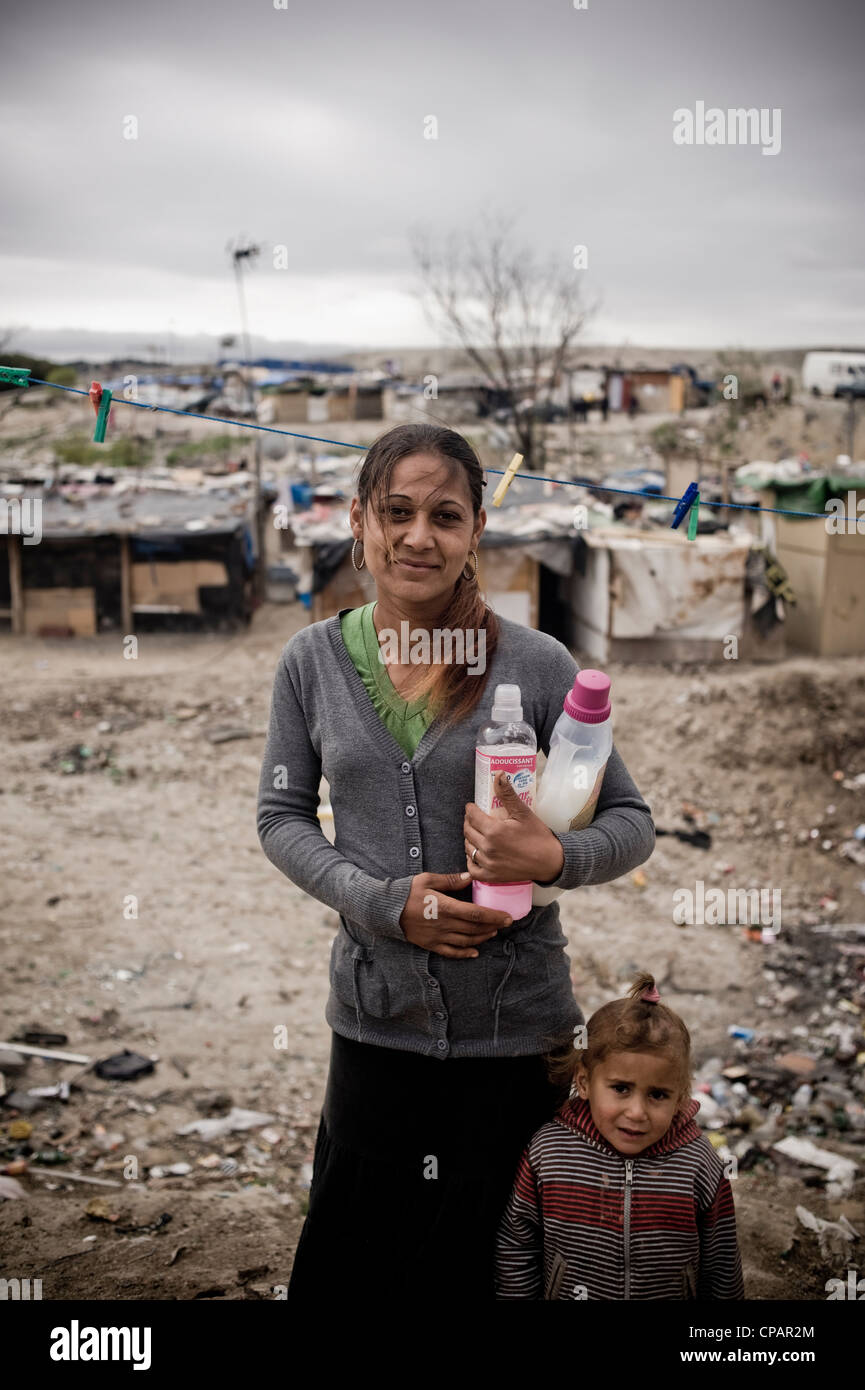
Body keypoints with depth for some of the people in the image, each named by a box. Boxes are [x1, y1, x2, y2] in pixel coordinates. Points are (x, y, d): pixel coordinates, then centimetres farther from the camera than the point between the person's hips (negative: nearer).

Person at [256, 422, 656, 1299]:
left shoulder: (536, 664, -8)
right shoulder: (313, 661, -1)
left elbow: (632, 823, -2)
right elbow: (281, 816, 4)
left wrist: (554, 859, -23)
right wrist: (380, 901, -12)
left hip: (513, 1027, -1)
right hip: (373, 1020, 2)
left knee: (487, 1268, 15)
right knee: (347, 1265, 14)